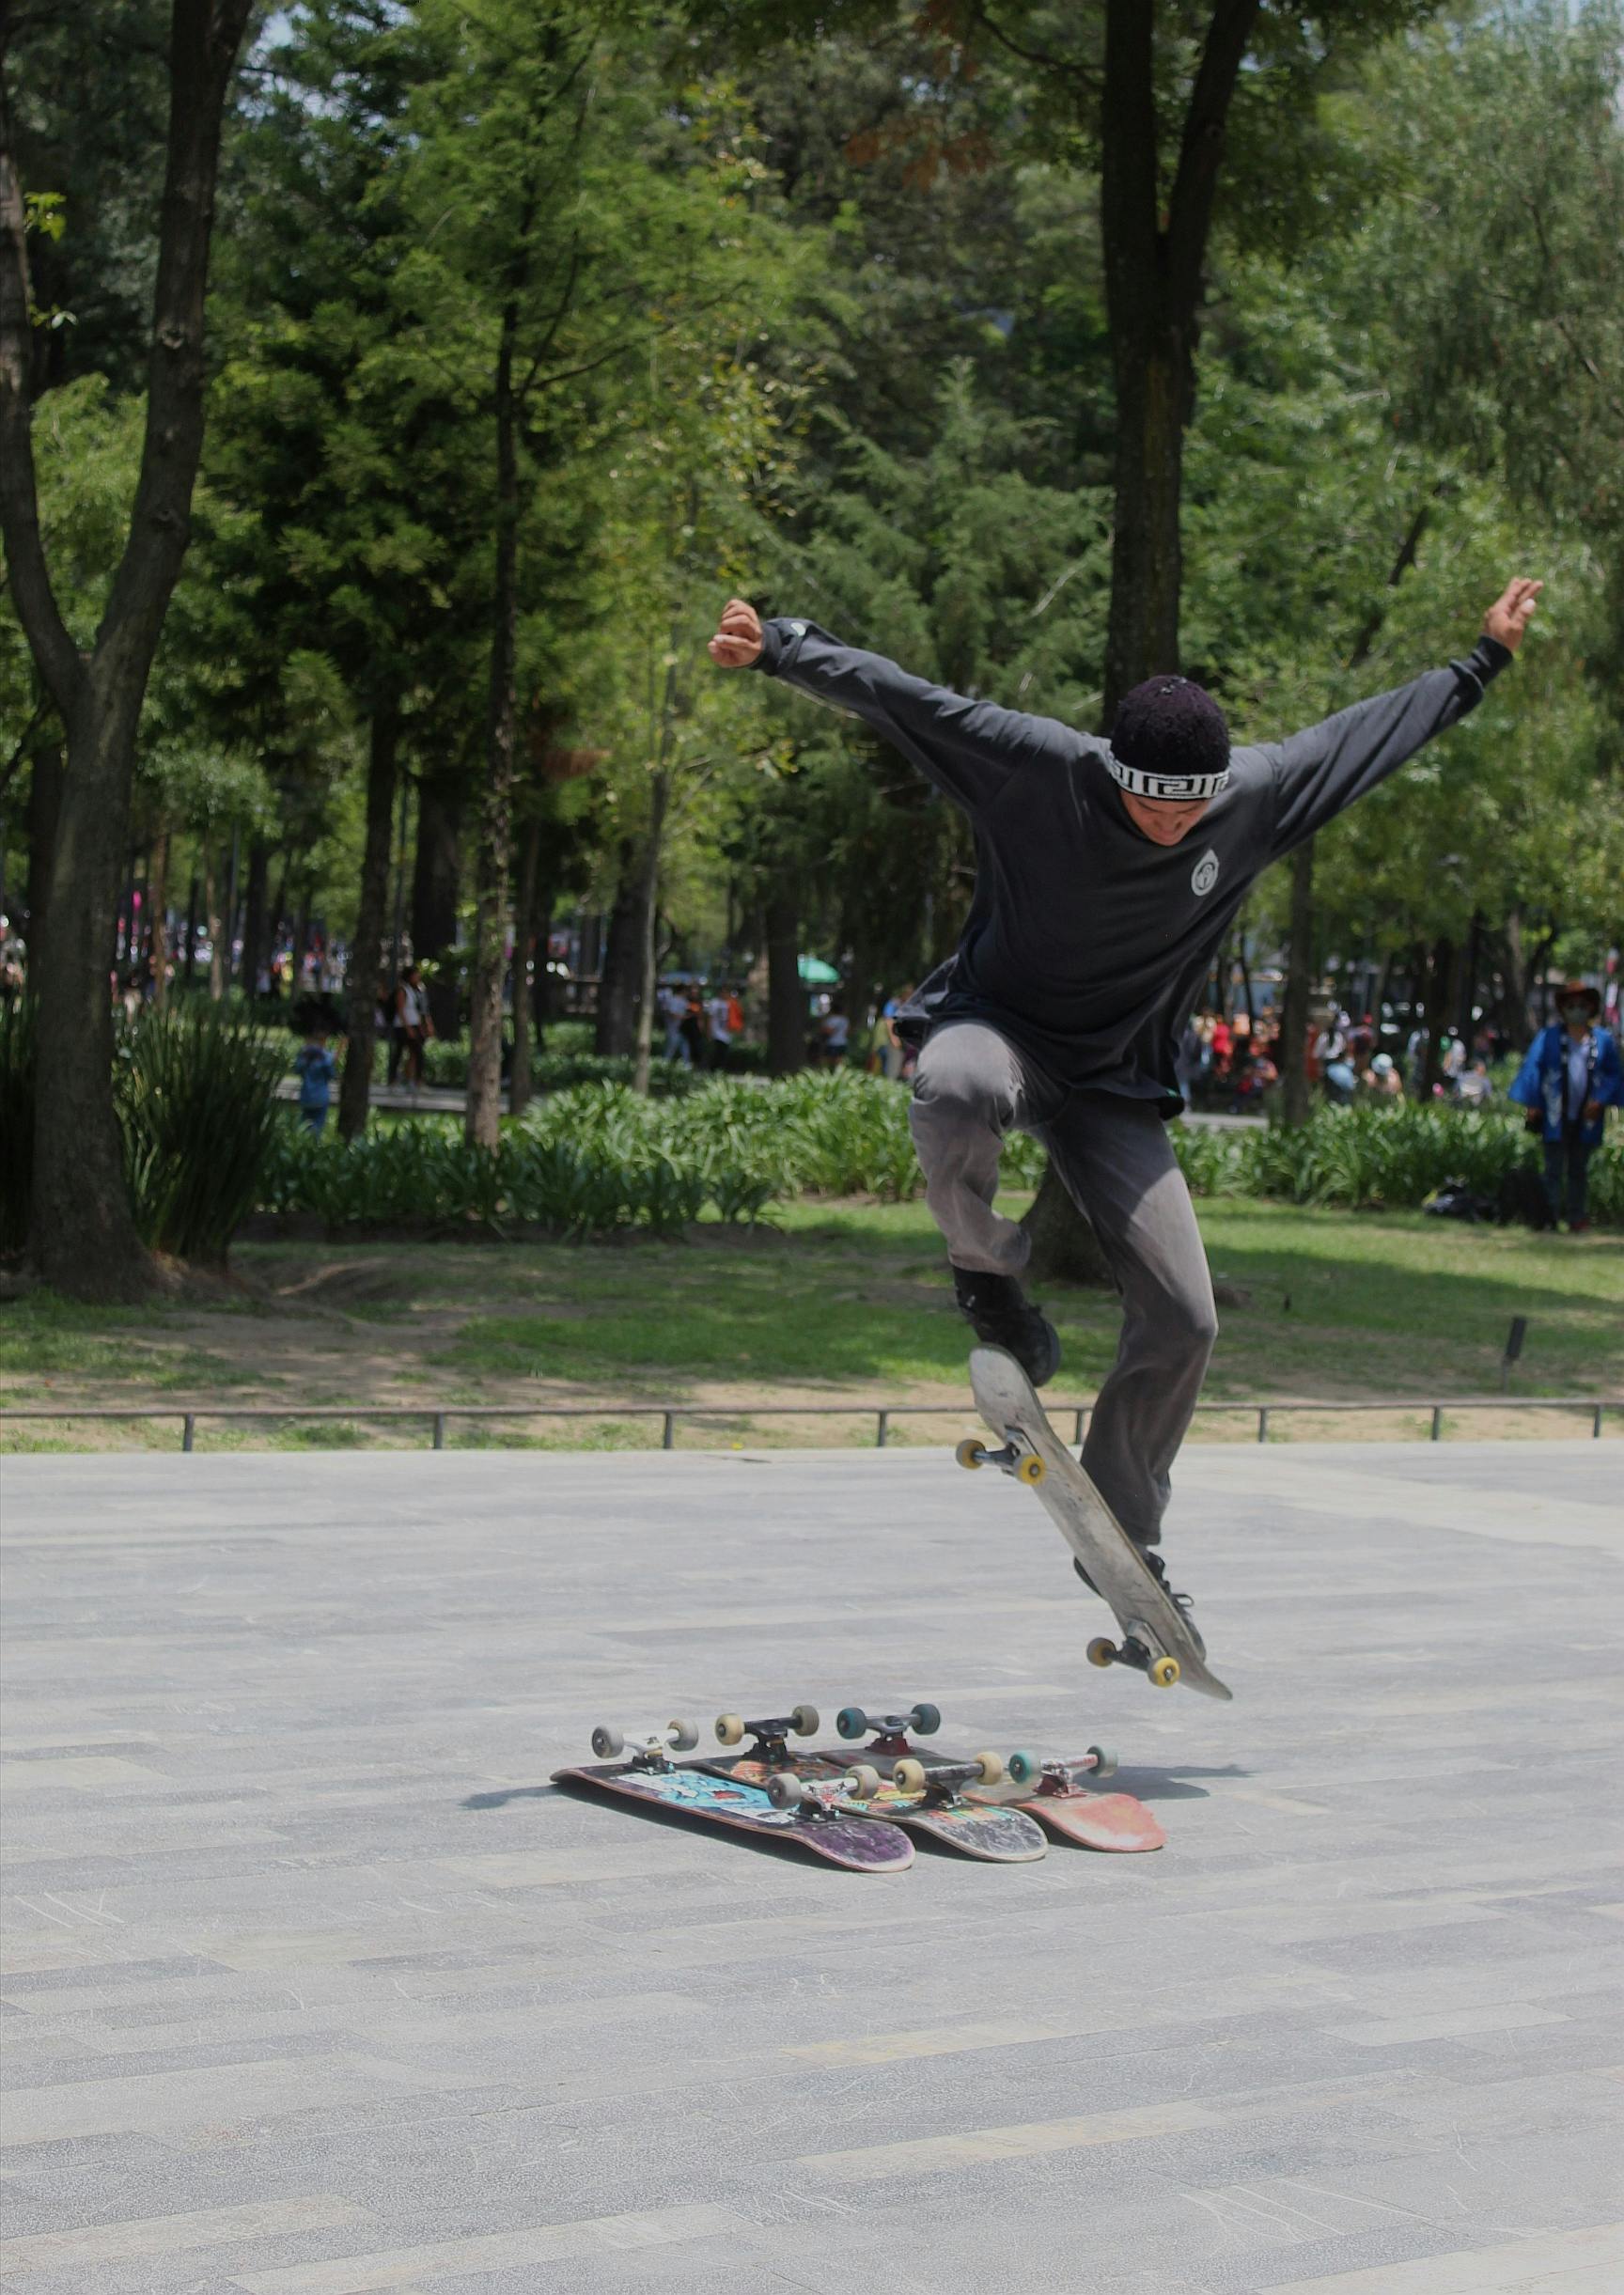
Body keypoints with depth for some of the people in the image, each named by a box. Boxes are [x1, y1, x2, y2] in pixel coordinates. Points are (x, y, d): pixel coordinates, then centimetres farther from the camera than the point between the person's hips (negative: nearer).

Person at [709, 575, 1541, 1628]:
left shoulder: (1259, 794, -11)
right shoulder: (1039, 766, -21)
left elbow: (1379, 726, 4)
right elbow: (895, 693, -21)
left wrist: (1486, 659, 13)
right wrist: (778, 645, -30)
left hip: (1116, 1082, 3)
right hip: (1000, 1025, -3)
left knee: (1183, 1322, -5)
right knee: (959, 1090, -43)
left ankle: (1123, 1536, 16)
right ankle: (987, 1274, -12)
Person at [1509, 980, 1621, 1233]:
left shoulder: (1604, 1040, 6)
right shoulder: (1549, 1037, 1)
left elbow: (1614, 1075, 8)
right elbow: (1532, 1068, -1)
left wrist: (1600, 1100, -8)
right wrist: (1533, 1105, -9)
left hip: (1586, 1118, 2)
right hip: (1556, 1119, -2)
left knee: (1579, 1170, 9)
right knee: (1555, 1169, -4)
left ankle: (1576, 1218, 14)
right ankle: (1554, 1217, -3)